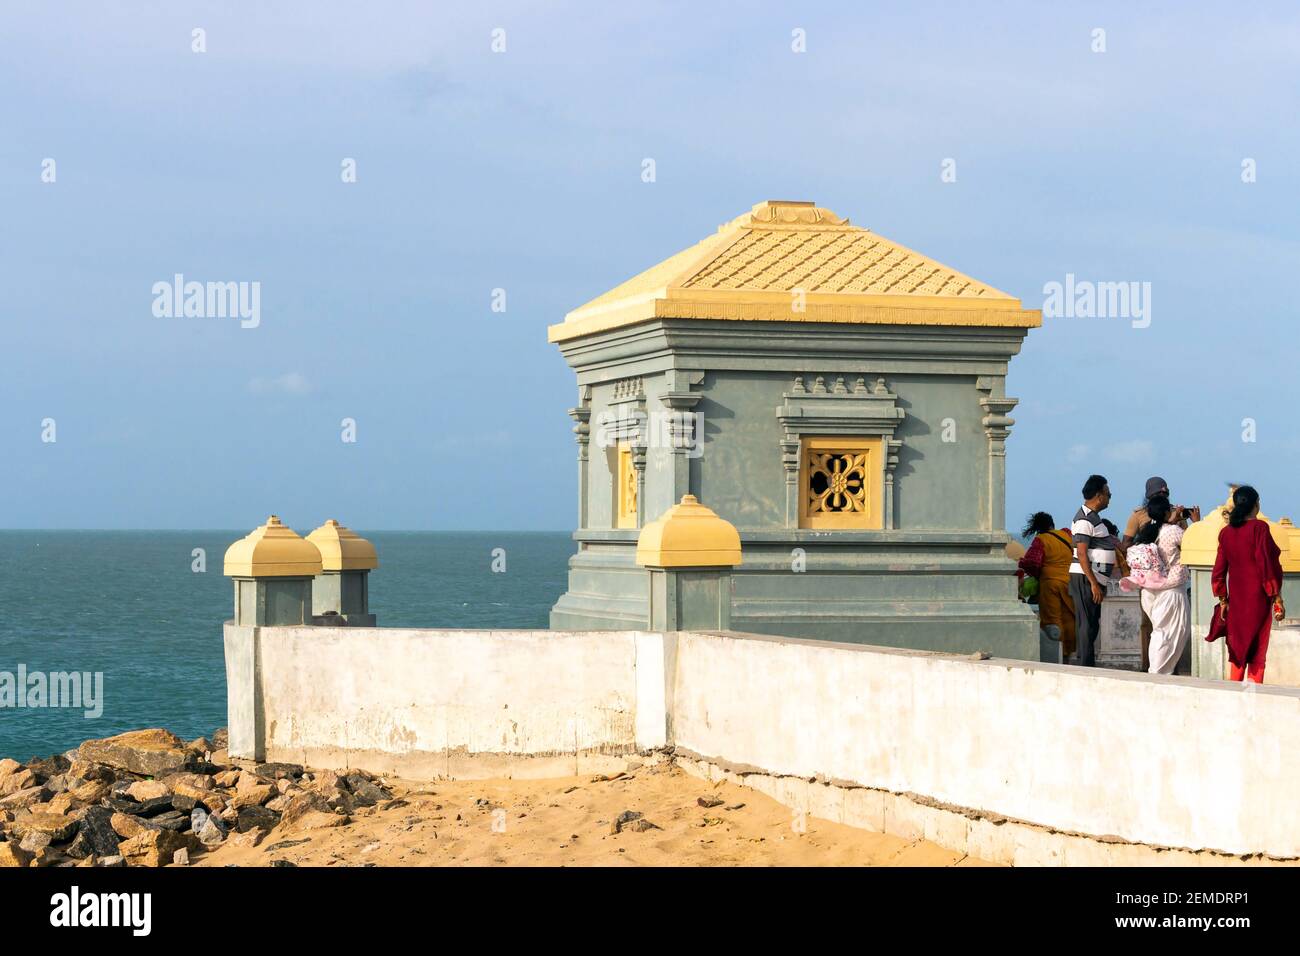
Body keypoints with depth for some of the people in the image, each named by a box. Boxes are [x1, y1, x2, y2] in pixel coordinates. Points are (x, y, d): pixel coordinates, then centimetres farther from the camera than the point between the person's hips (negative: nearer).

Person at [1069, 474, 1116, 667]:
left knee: (1090, 624, 11)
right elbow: (1081, 554, -20)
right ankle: (1087, 667, -10)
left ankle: (1086, 666, 15)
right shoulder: (1085, 520, -15)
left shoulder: (1092, 517, 18)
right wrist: (1094, 584, -23)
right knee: (1087, 624, -9)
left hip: (1094, 578, 10)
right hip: (1086, 578, -10)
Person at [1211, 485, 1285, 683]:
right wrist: (1277, 599, -8)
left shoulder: (1226, 532, 5)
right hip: (1258, 598, -5)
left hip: (1236, 598, 5)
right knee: (1257, 652, 1)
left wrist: (1223, 600, 16)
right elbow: (1266, 564, -13)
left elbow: (1219, 569, 8)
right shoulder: (1259, 528, -11)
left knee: (1236, 649, 13)